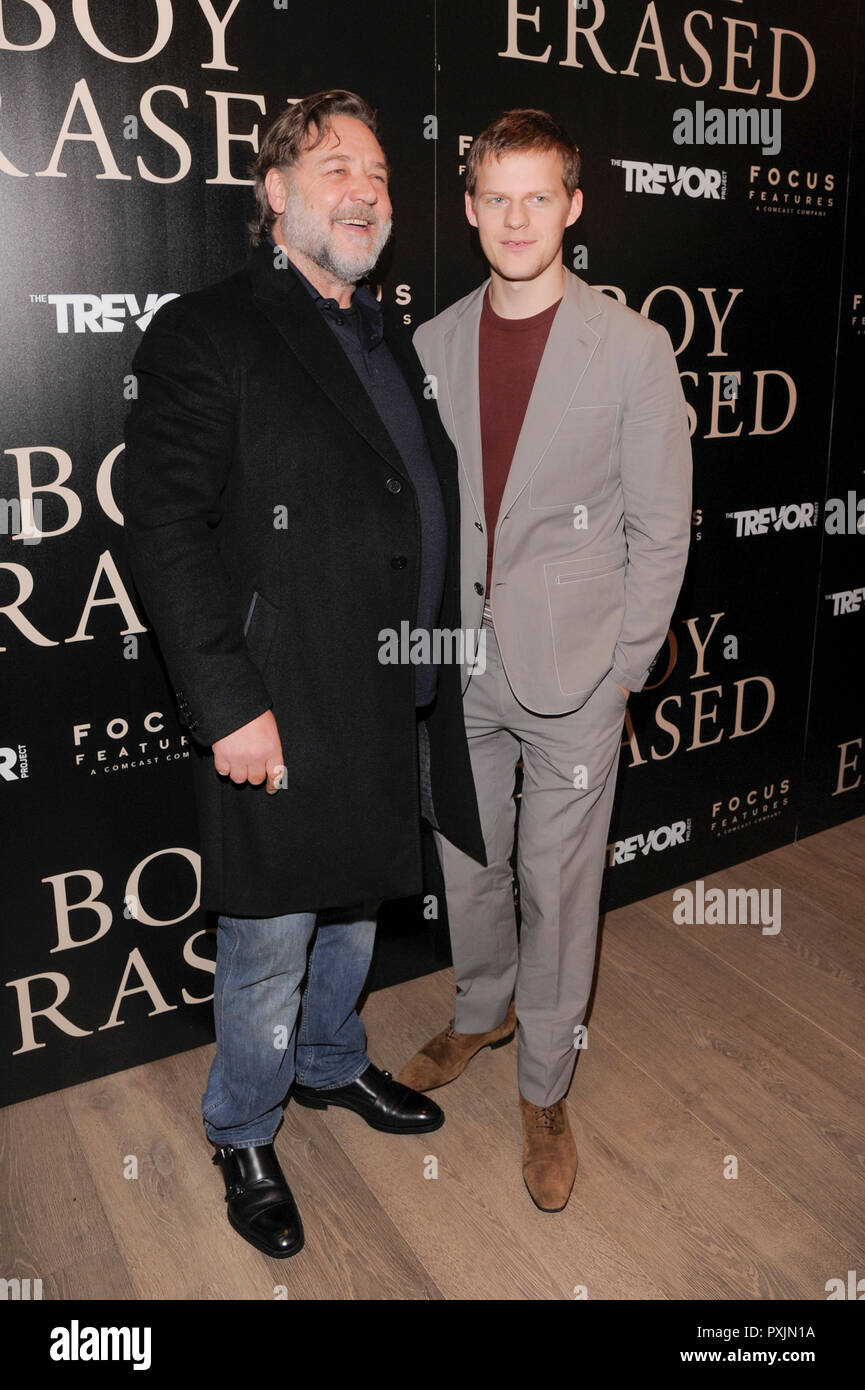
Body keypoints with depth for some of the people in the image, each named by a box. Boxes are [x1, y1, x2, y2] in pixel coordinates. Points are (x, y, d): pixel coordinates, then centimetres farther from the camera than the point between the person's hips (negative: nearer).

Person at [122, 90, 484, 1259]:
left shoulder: (390, 340, 15)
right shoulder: (207, 335, -9)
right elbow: (165, 527, -16)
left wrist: (440, 671, 13)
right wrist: (228, 705, -21)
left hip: (396, 709, 8)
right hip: (285, 720, -7)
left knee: (354, 909, 24)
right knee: (270, 945, 8)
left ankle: (333, 1066, 49)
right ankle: (243, 1137, 33)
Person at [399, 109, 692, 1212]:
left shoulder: (634, 349, -7)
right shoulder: (432, 345, 4)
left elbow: (660, 529, -5)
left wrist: (622, 672, -7)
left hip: (572, 672, -4)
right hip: (456, 665, 4)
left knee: (557, 884, 8)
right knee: (467, 863, 19)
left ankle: (545, 1089, 30)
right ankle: (483, 1010, 47)